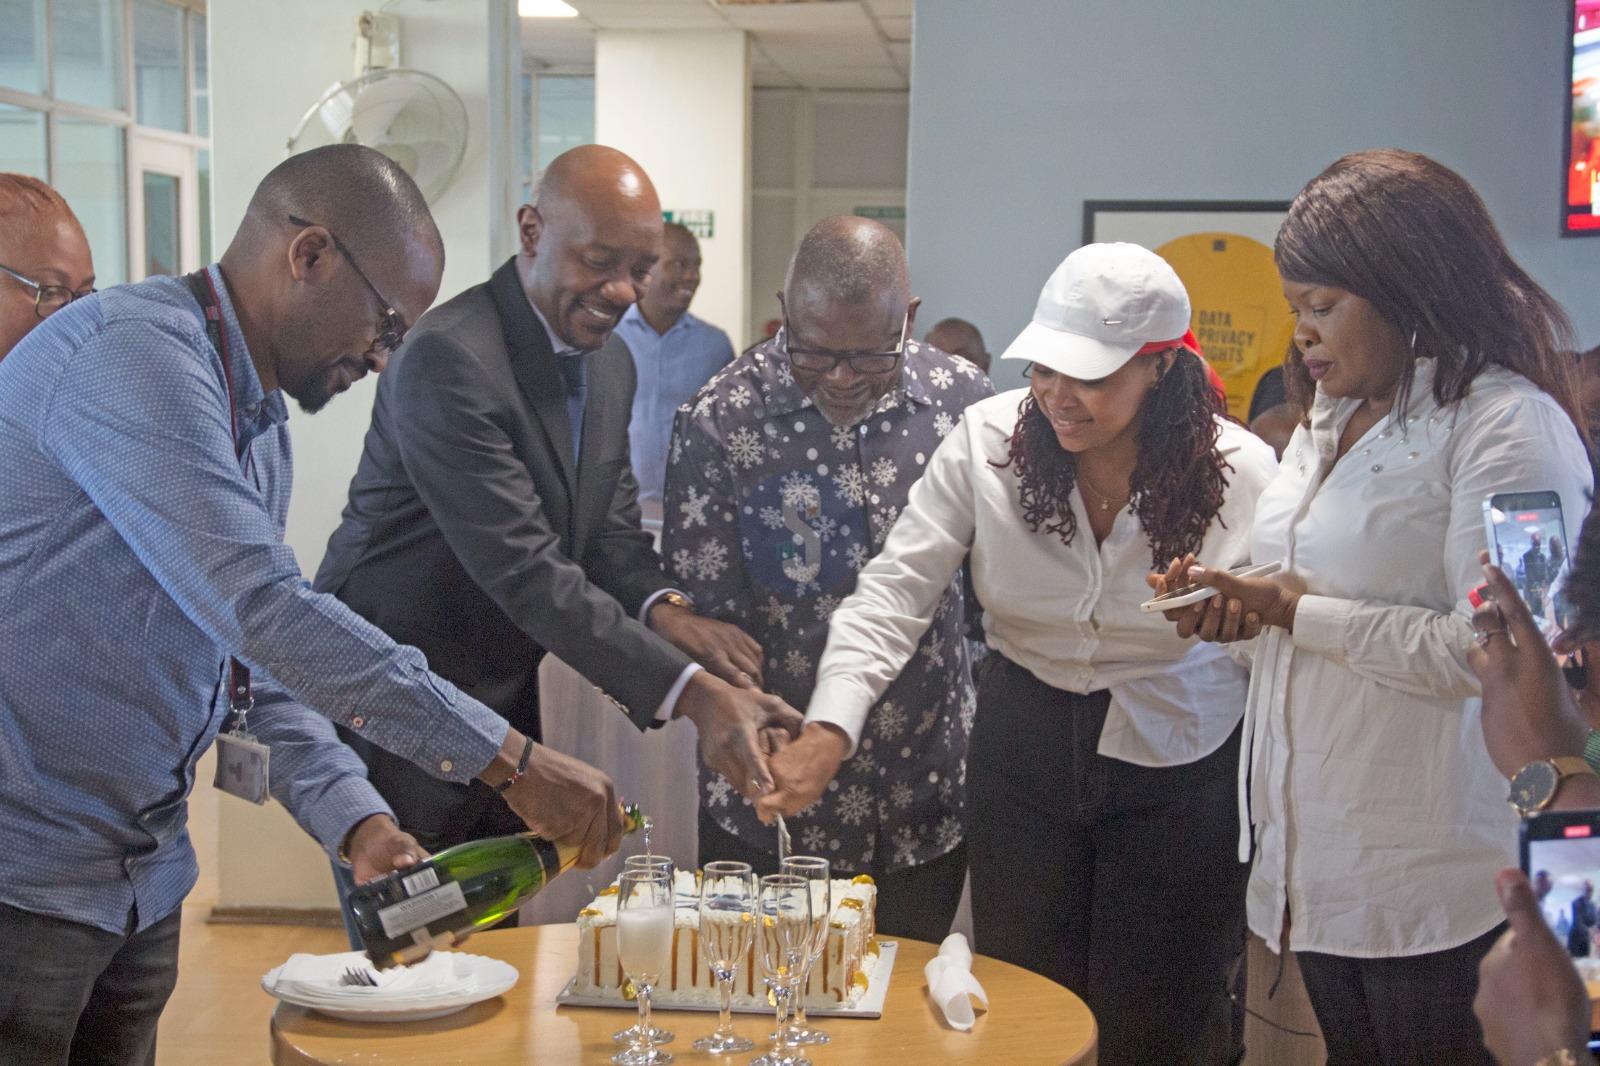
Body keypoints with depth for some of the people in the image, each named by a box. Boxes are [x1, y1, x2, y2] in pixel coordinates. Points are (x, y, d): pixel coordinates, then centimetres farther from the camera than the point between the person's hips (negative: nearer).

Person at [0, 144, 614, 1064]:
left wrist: (355, 821, -3)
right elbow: (261, 610, -29)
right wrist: (510, 761, -27)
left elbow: (259, 663, 14)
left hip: (143, 880, 9)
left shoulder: (261, 424, 12)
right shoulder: (132, 350, -19)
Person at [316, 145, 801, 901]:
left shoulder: (610, 362, 5)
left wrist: (664, 612, -16)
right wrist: (691, 693, -35)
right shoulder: (449, 358, -24)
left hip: (503, 696, 8)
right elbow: (526, 570, -30)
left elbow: (610, 524, 8)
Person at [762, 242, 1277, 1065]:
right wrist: (827, 730, -28)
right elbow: (893, 593, -16)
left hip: (1177, 772, -1)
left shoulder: (1240, 473, -13)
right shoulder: (989, 439, -12)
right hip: (1022, 748, 2)